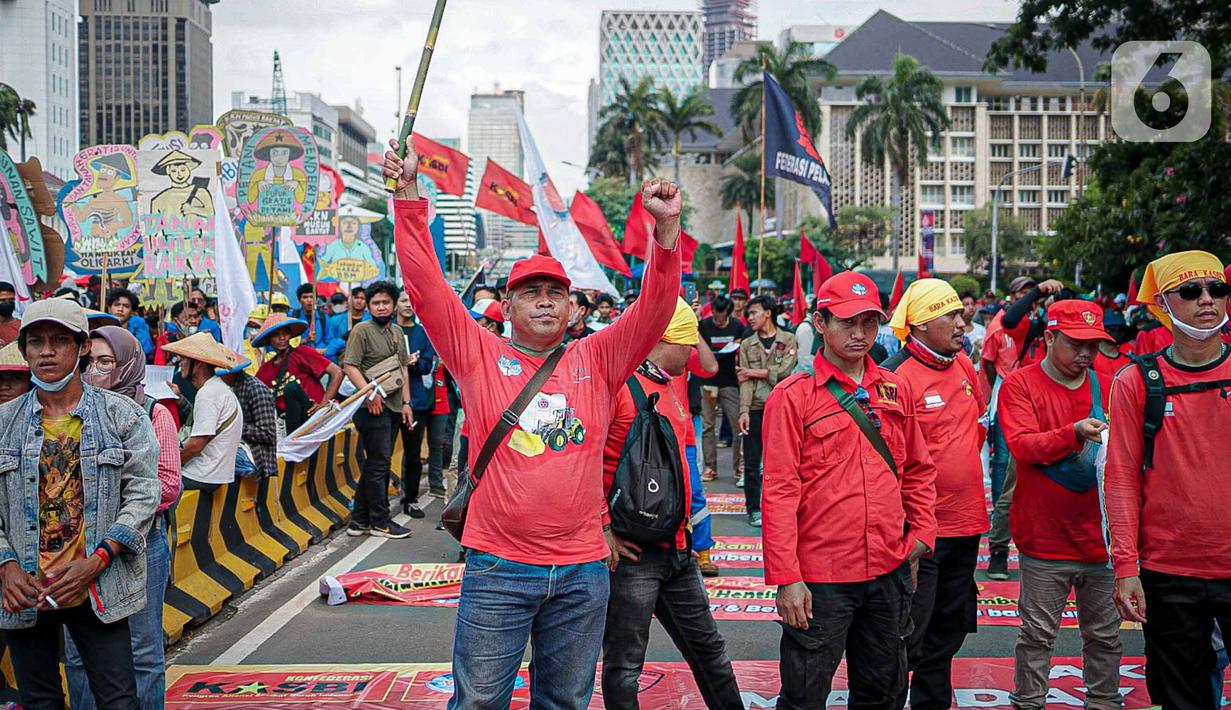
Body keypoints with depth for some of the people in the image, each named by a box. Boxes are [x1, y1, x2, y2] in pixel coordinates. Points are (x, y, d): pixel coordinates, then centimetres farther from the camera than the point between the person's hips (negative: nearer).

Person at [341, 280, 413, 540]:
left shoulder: (398, 333, 16)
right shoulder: (361, 331, -7)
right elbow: (349, 366, -14)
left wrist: (406, 402, 13)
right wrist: (369, 393, -22)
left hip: (393, 406, 8)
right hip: (374, 406, -8)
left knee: (375, 464, 11)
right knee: (379, 463, -4)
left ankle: (360, 520, 18)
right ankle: (380, 522, 4)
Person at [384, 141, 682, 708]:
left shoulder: (597, 360, 5)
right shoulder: (480, 356, 1)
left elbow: (655, 306, -3)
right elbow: (425, 284, -5)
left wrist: (666, 227, -16)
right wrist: (409, 196, -12)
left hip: (582, 571, 2)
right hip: (498, 568, -2)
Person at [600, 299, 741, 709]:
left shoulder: (669, 387, 15)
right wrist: (602, 526, -21)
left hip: (677, 549, 9)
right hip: (631, 551, -9)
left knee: (707, 646, 19)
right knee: (625, 666, 3)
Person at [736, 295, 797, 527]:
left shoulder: (788, 340, 4)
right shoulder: (747, 345, 9)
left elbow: (784, 372, -10)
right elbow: (745, 382, -1)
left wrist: (754, 372, -6)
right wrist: (744, 411, -12)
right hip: (755, 409, 2)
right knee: (752, 462, 3)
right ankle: (754, 509, 11)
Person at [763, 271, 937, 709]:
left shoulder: (897, 390, 8)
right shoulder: (794, 396, -8)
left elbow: (918, 469, 18)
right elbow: (779, 490, -11)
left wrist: (922, 532, 6)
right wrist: (786, 577, -15)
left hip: (889, 572, 5)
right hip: (820, 577, -5)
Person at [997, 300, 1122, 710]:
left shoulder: (1105, 386, 9)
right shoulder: (1020, 384, -4)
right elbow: (1022, 446, -16)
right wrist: (1074, 433, -31)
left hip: (1100, 534, 4)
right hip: (1046, 537, -4)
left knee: (1105, 636, 11)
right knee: (1038, 634, 5)